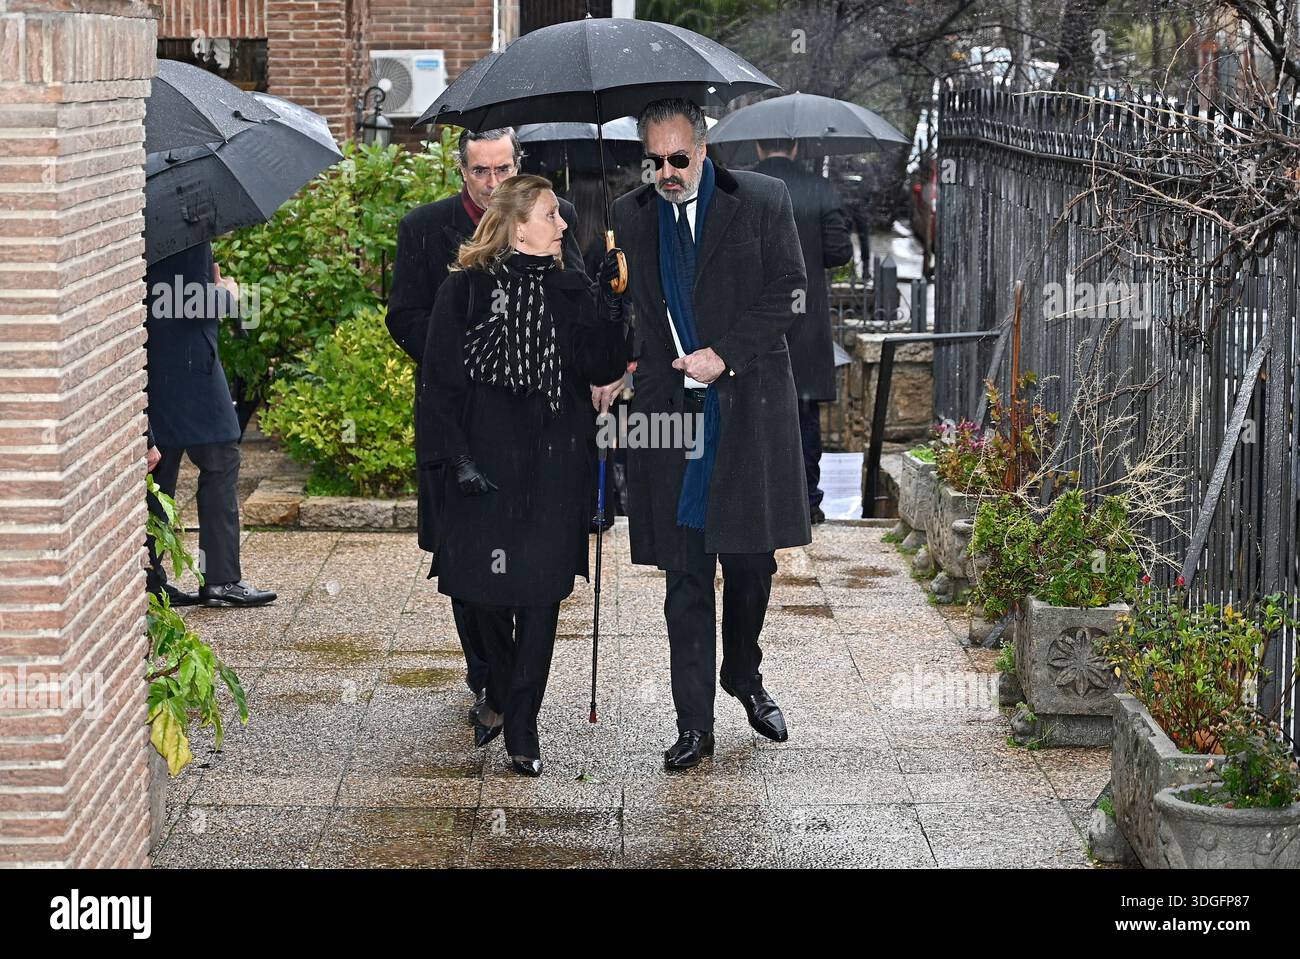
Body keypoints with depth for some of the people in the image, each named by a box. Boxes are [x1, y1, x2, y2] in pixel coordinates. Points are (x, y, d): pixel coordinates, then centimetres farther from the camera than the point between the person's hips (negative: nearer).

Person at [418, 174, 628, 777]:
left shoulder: (569, 290, 6)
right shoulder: (466, 289, -4)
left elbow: (603, 369, -1)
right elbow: (439, 381, -4)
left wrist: (612, 303, -12)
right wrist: (456, 456, -11)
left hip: (553, 463, 2)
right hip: (485, 462, -2)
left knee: (540, 593, 0)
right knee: (480, 588, 4)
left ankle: (521, 726, 9)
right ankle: (501, 693, 31)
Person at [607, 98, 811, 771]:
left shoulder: (763, 201, 2)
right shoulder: (629, 216, 9)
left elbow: (787, 292, -2)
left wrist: (724, 355, -10)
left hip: (750, 407, -1)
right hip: (668, 410, 1)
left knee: (751, 560, 7)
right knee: (685, 576, 1)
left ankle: (743, 674, 34)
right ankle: (694, 724, 4)